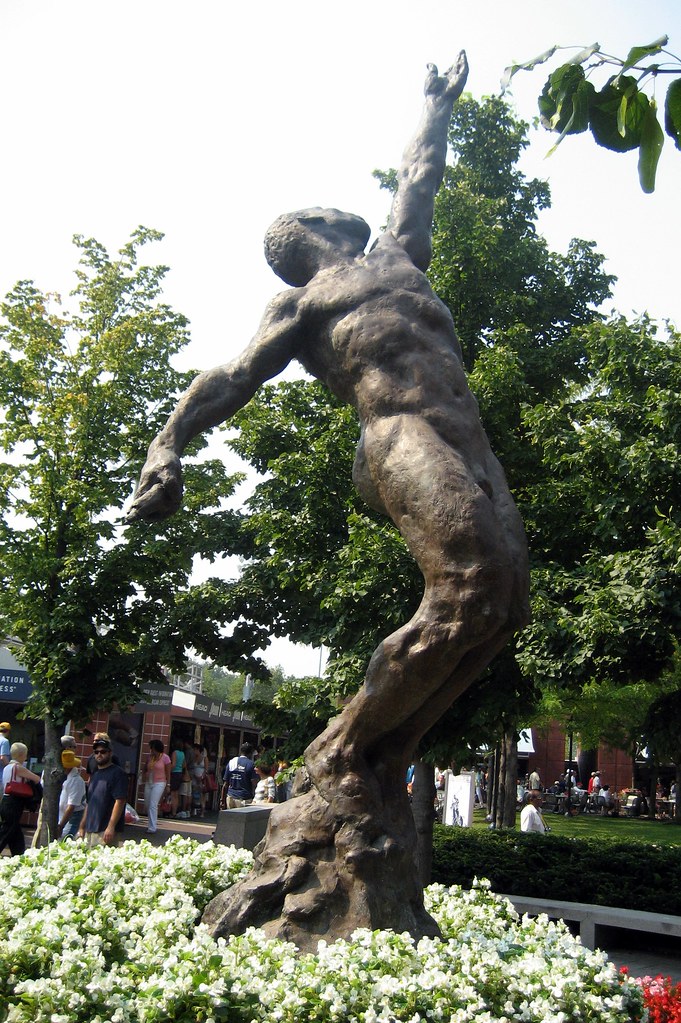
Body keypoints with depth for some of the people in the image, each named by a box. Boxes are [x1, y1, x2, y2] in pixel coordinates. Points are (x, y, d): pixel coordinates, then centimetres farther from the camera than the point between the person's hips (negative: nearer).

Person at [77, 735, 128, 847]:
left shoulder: (118, 773, -7)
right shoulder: (95, 774, 18)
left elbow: (120, 801, -15)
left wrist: (111, 827, -21)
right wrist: (82, 827, 19)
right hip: (90, 831, 8)